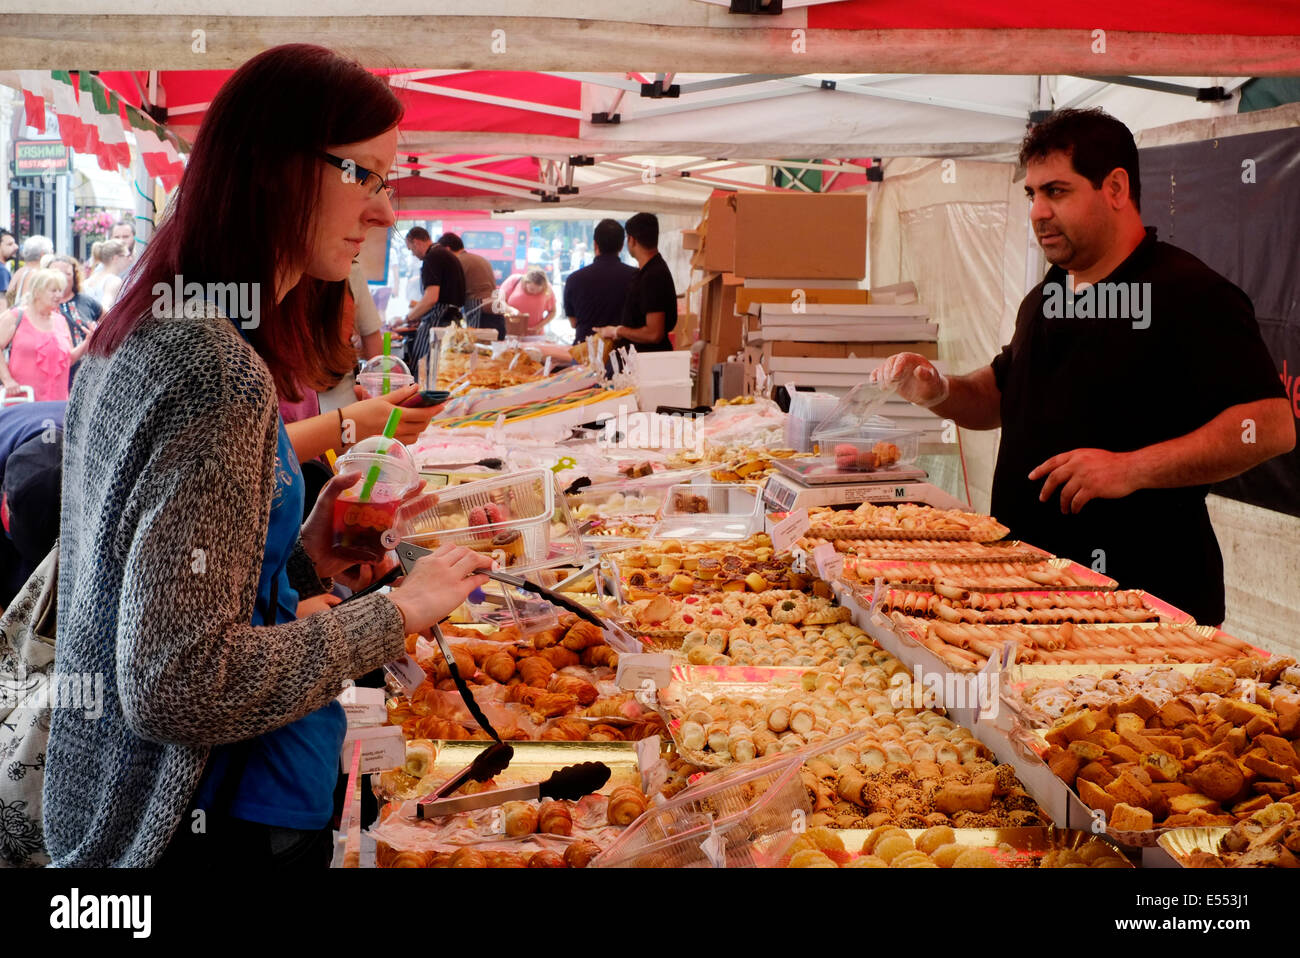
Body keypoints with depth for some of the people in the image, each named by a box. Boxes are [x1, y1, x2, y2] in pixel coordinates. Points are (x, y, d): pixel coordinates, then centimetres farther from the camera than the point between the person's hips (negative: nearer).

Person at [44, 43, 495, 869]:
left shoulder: (141, 337, 6)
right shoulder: (217, 372, -23)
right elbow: (175, 684, -26)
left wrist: (302, 560, 3)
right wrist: (395, 612, -18)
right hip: (220, 828, -9)